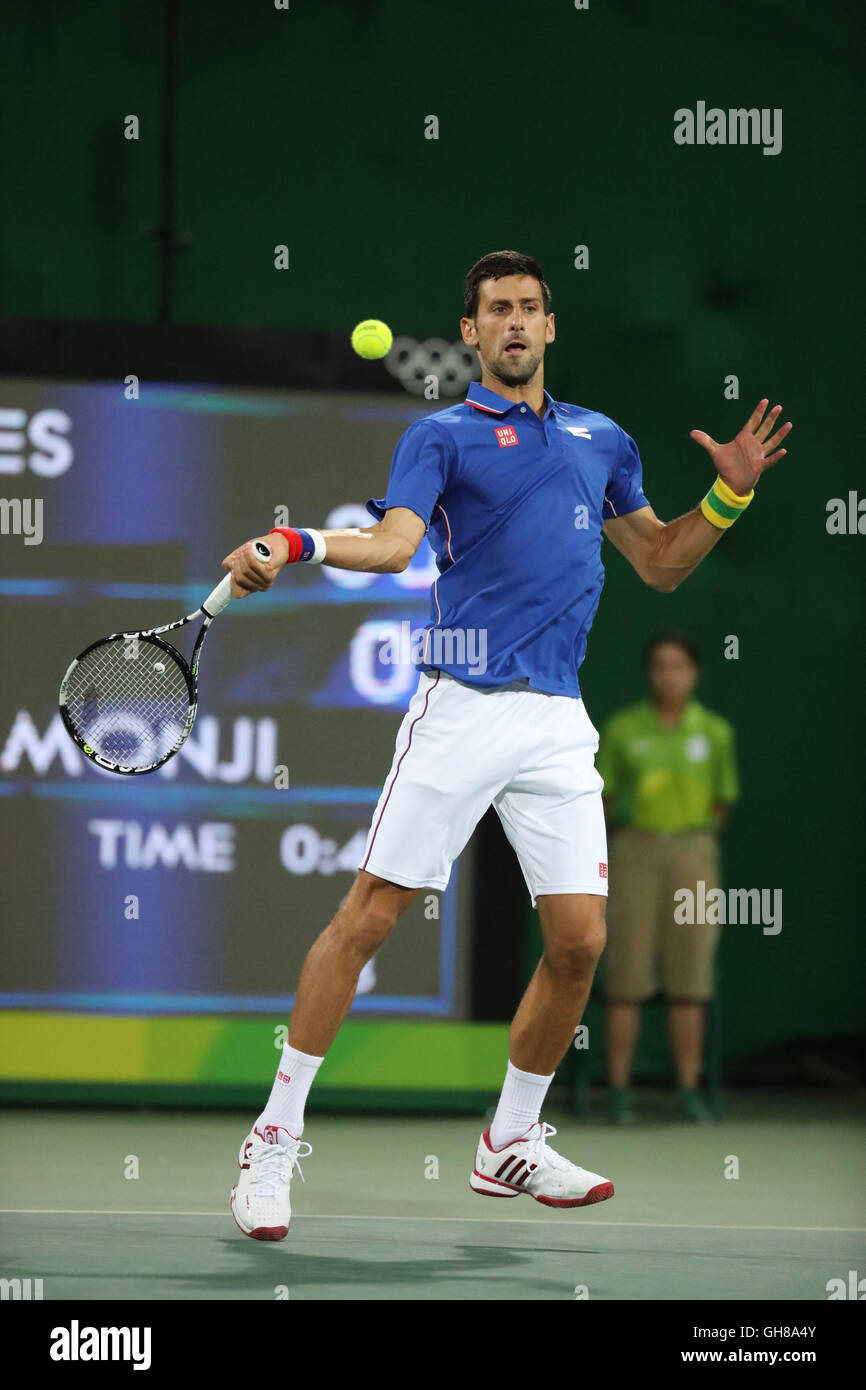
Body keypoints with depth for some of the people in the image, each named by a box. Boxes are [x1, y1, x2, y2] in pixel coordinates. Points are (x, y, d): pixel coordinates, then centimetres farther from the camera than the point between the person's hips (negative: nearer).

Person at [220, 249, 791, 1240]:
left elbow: (660, 564, 26)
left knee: (579, 941, 1)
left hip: (558, 721, 4)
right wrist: (296, 545, -29)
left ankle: (510, 1143, 21)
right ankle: (275, 1139, 1)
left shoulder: (602, 440, 19)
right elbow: (393, 543, -11)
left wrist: (727, 496, 11)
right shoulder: (443, 435, 5)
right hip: (462, 706, -4)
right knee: (369, 915, -7)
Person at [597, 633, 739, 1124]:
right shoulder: (621, 729, -1)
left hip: (693, 857, 1)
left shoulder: (716, 732, 2)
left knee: (689, 982, 0)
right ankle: (619, 1093, 2)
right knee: (627, 979, -3)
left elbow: (722, 804, 12)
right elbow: (604, 799, 8)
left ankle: (690, 1094, 4)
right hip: (634, 856, -1)